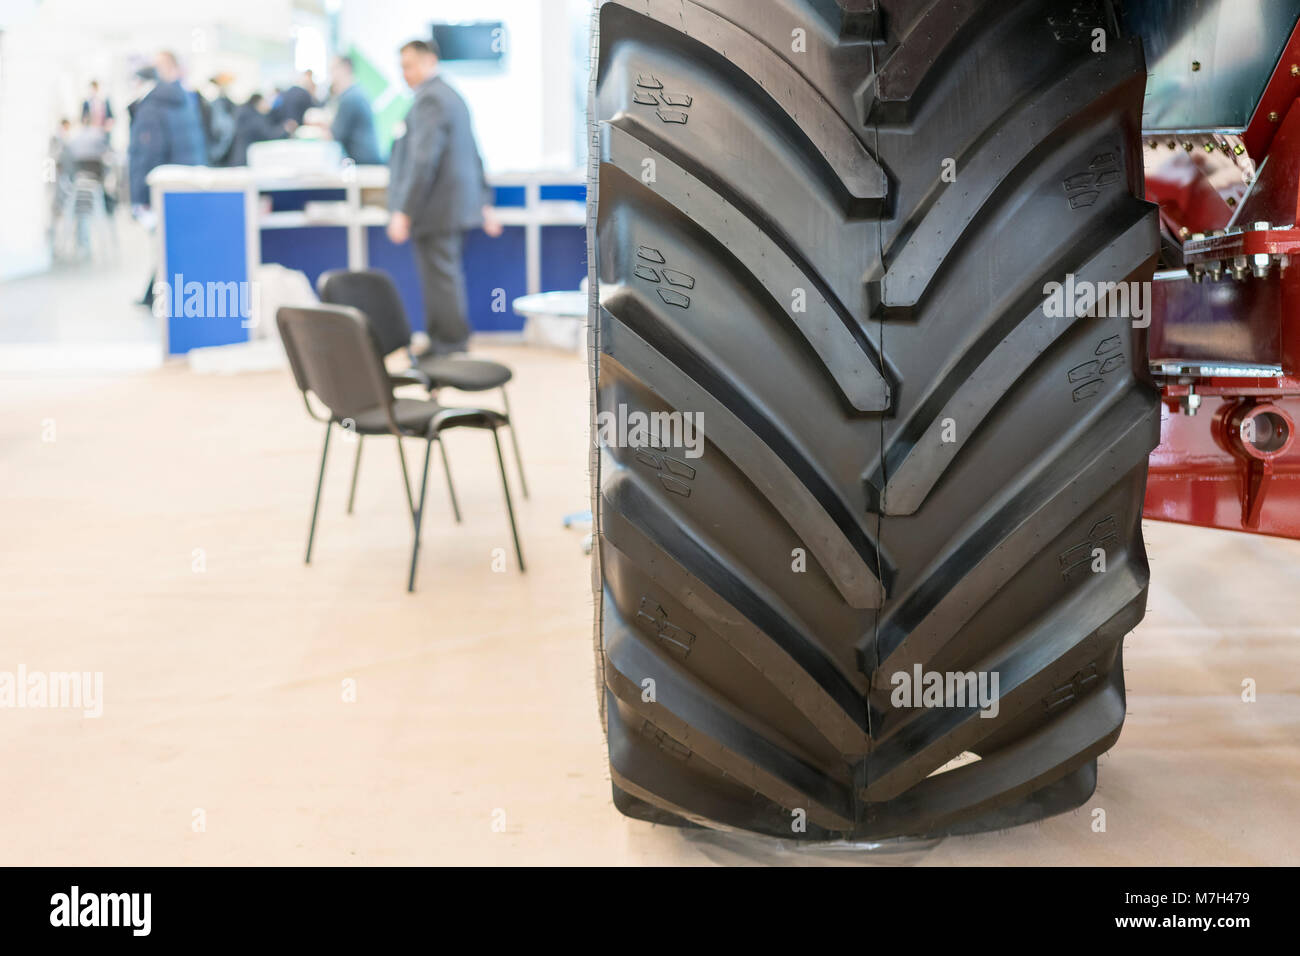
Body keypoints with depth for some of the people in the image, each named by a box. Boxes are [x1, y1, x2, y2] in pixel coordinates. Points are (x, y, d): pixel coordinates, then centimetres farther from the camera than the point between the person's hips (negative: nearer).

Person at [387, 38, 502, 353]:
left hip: (435, 209, -11)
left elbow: (423, 160, -22)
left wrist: (404, 212, -23)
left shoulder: (429, 99, -14)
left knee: (441, 278, -7)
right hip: (456, 206, 11)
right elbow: (472, 154, 22)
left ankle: (451, 353, -3)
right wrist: (484, 203, 25)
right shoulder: (451, 96, 19)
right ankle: (441, 346, 23)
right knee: (445, 277, 15)